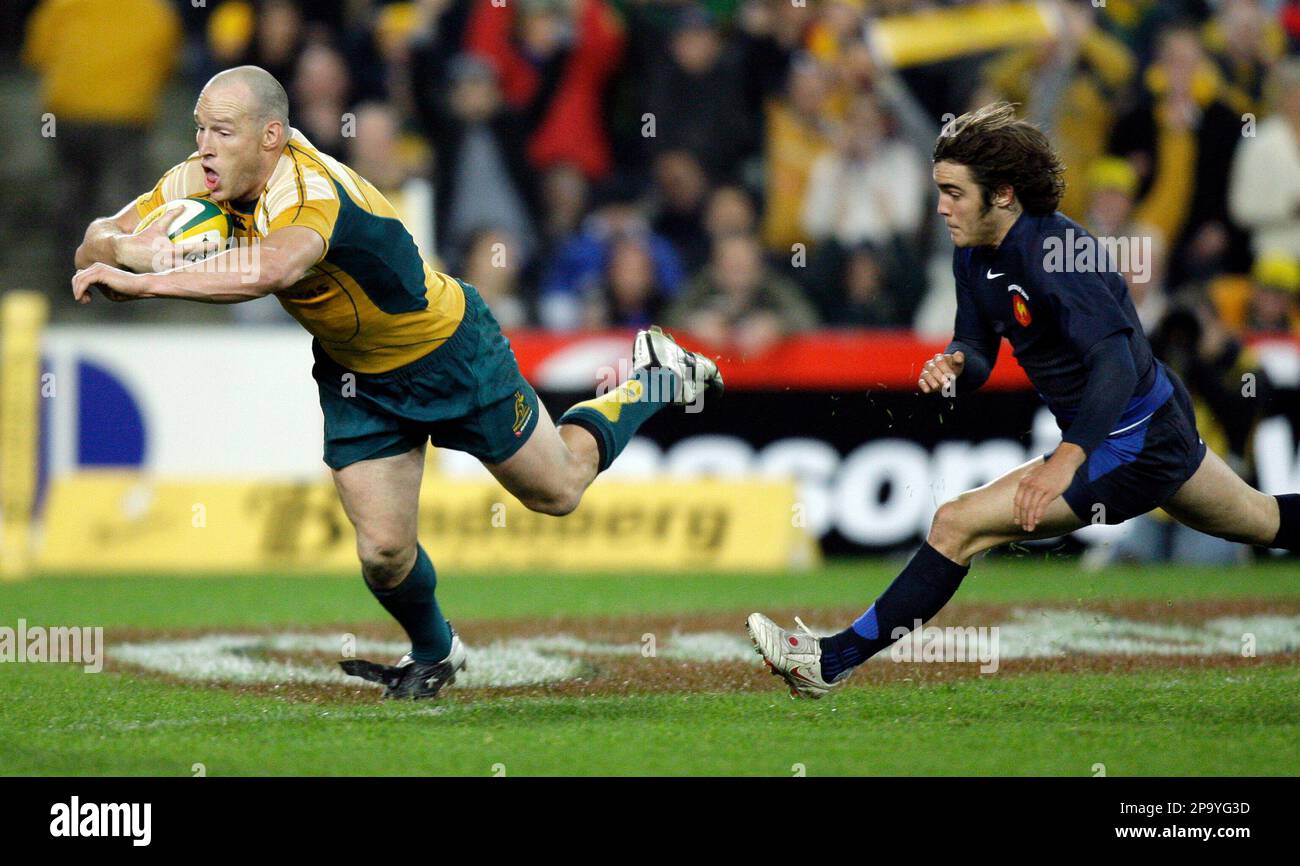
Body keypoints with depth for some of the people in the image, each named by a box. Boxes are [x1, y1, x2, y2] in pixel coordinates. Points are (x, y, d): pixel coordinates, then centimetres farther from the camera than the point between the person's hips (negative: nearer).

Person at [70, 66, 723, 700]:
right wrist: (123, 248, -39)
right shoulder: (201, 181, -17)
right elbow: (97, 244, -15)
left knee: (556, 491, 14)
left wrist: (142, 282, -64)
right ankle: (434, 654, 29)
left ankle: (648, 382, 39)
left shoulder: (312, 191, -41)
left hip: (450, 354, -5)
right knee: (383, 550, -2)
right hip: (356, 379, 5)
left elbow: (271, 268, -63)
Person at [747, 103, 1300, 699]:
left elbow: (1117, 363, -37)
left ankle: (834, 661, -6)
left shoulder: (1053, 252, -28)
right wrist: (954, 363, -18)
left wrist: (1066, 460, -48)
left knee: (958, 524, -15)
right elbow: (979, 355, 7)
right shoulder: (974, 256, -1)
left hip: (1127, 448, -10)